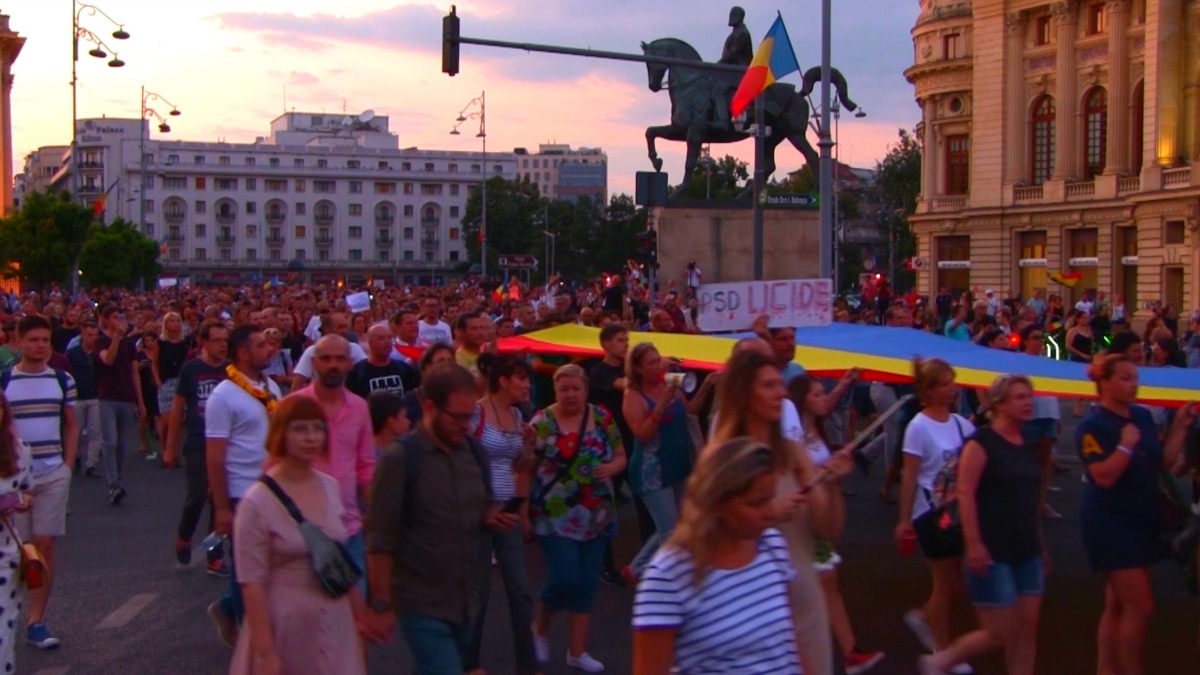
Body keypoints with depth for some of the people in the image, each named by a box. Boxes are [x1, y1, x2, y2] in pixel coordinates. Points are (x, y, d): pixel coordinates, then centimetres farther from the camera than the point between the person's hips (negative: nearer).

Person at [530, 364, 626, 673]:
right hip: (556, 516, -4)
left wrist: (611, 468, -12)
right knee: (564, 579, -10)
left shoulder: (602, 418, 3)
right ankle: (540, 628, 20)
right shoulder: (542, 422, -7)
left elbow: (620, 456, 11)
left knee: (586, 583, 7)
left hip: (596, 517, 4)